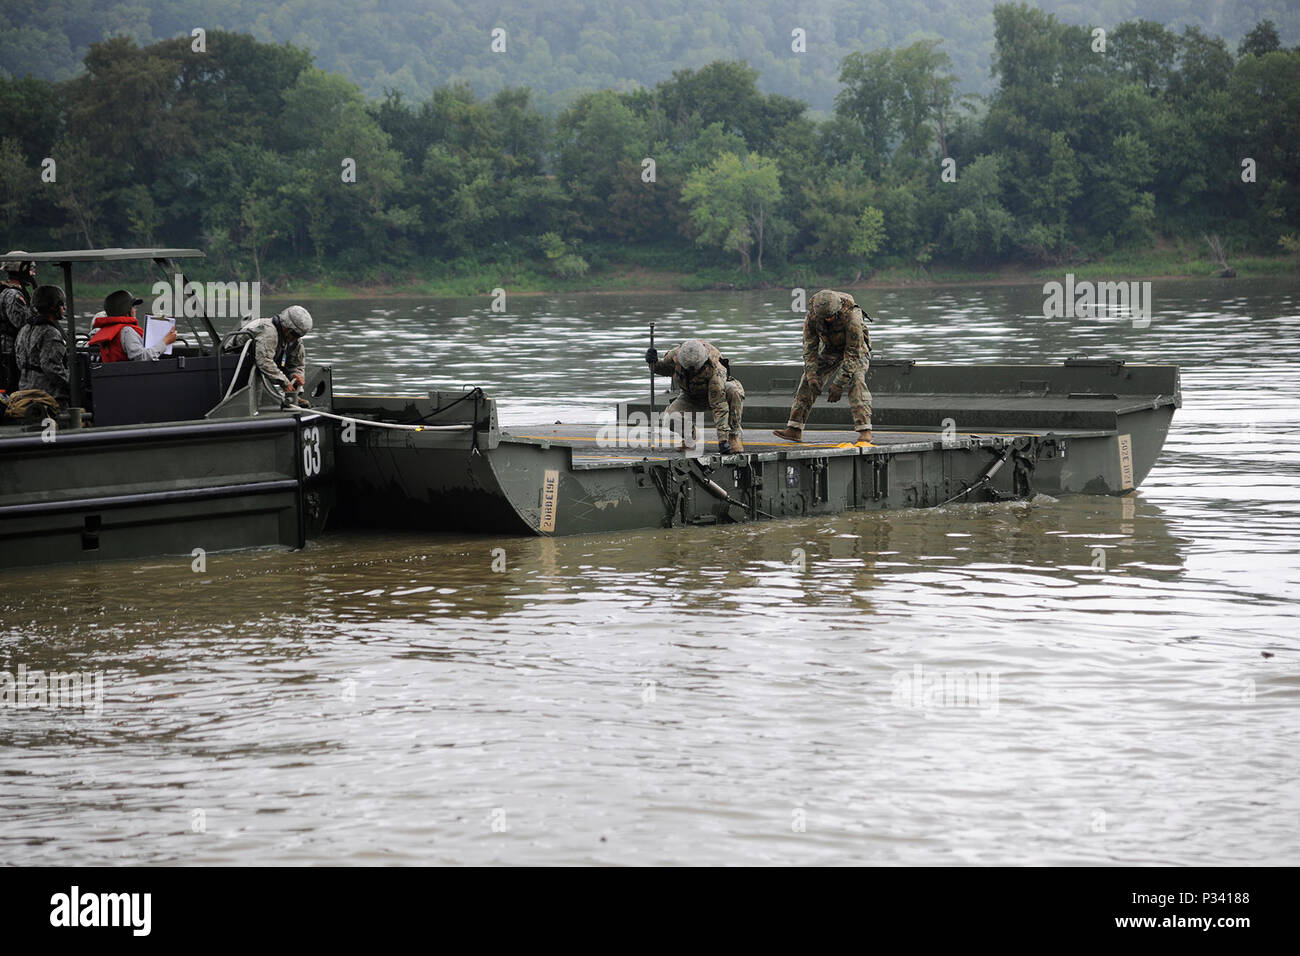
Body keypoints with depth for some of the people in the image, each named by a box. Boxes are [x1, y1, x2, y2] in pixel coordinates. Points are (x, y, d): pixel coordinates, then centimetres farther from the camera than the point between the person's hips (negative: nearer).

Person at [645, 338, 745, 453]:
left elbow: (719, 404, -40)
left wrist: (722, 438, -44)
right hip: (691, 398, 3)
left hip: (715, 391, -3)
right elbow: (663, 368, -3)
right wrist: (654, 362, -29)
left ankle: (734, 435, -20)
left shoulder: (714, 369, -39)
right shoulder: (676, 355, -28)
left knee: (735, 391, -36)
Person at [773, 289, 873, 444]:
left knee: (856, 382, -28)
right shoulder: (812, 316, -23)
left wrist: (839, 383, -36)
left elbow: (853, 353, -34)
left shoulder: (851, 316, -37)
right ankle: (794, 429, -1)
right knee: (807, 382, -5)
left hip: (855, 350, -5)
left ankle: (865, 431, -31)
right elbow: (809, 347, -14)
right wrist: (812, 375, -26)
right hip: (830, 350, 5)